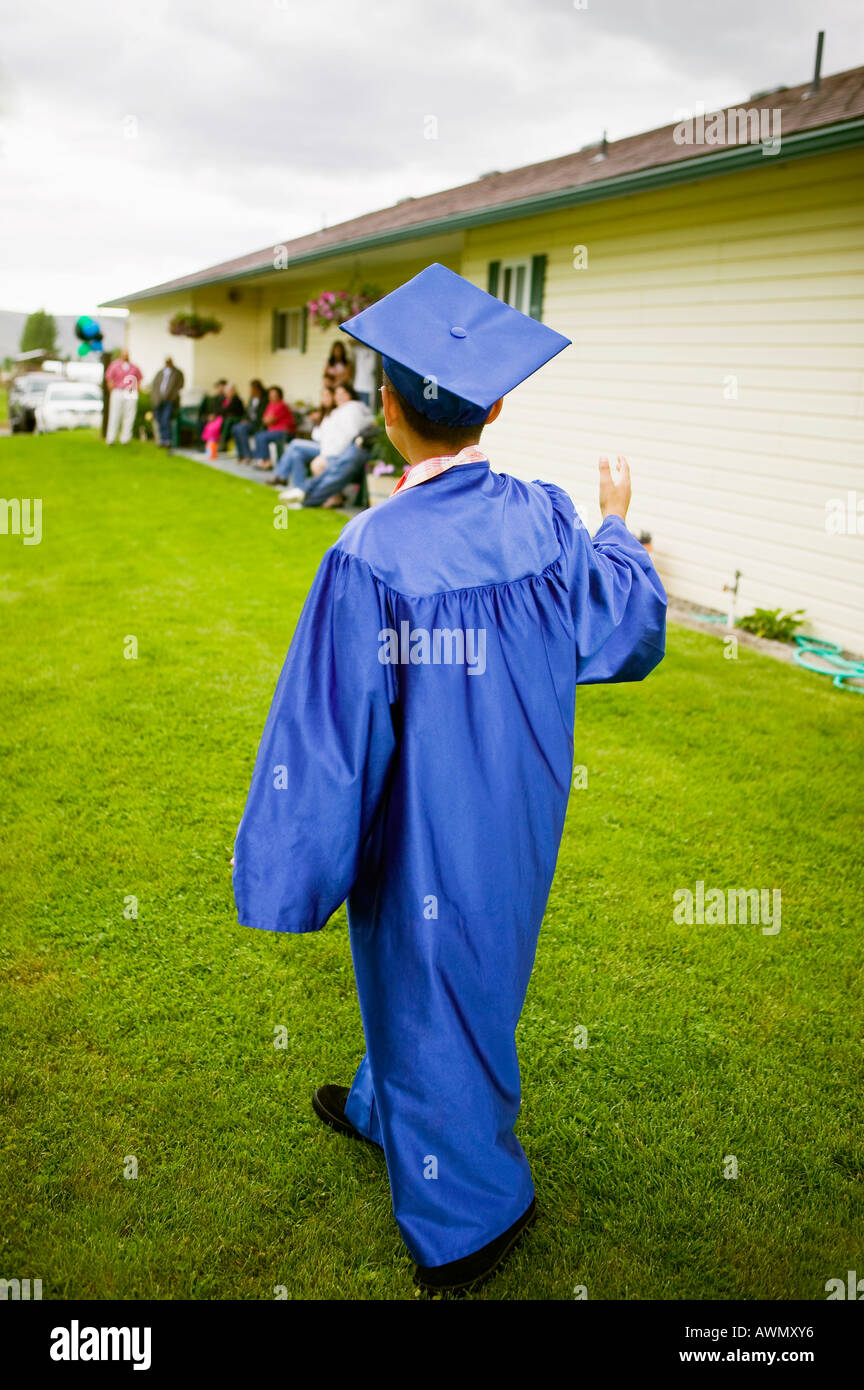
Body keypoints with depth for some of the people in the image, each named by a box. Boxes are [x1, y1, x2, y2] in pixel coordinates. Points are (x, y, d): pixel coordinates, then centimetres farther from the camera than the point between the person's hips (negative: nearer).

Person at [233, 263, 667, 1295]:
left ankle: (465, 1220, 37)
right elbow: (631, 622, 4)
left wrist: (291, 873, -9)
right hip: (517, 821, 6)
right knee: (471, 972, 26)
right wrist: (616, 527, 22)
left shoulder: (370, 556, -27)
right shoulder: (547, 521, -12)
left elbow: (330, 730, -22)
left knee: (431, 989, 16)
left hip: (423, 836, -5)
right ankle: (387, 1107, 54)